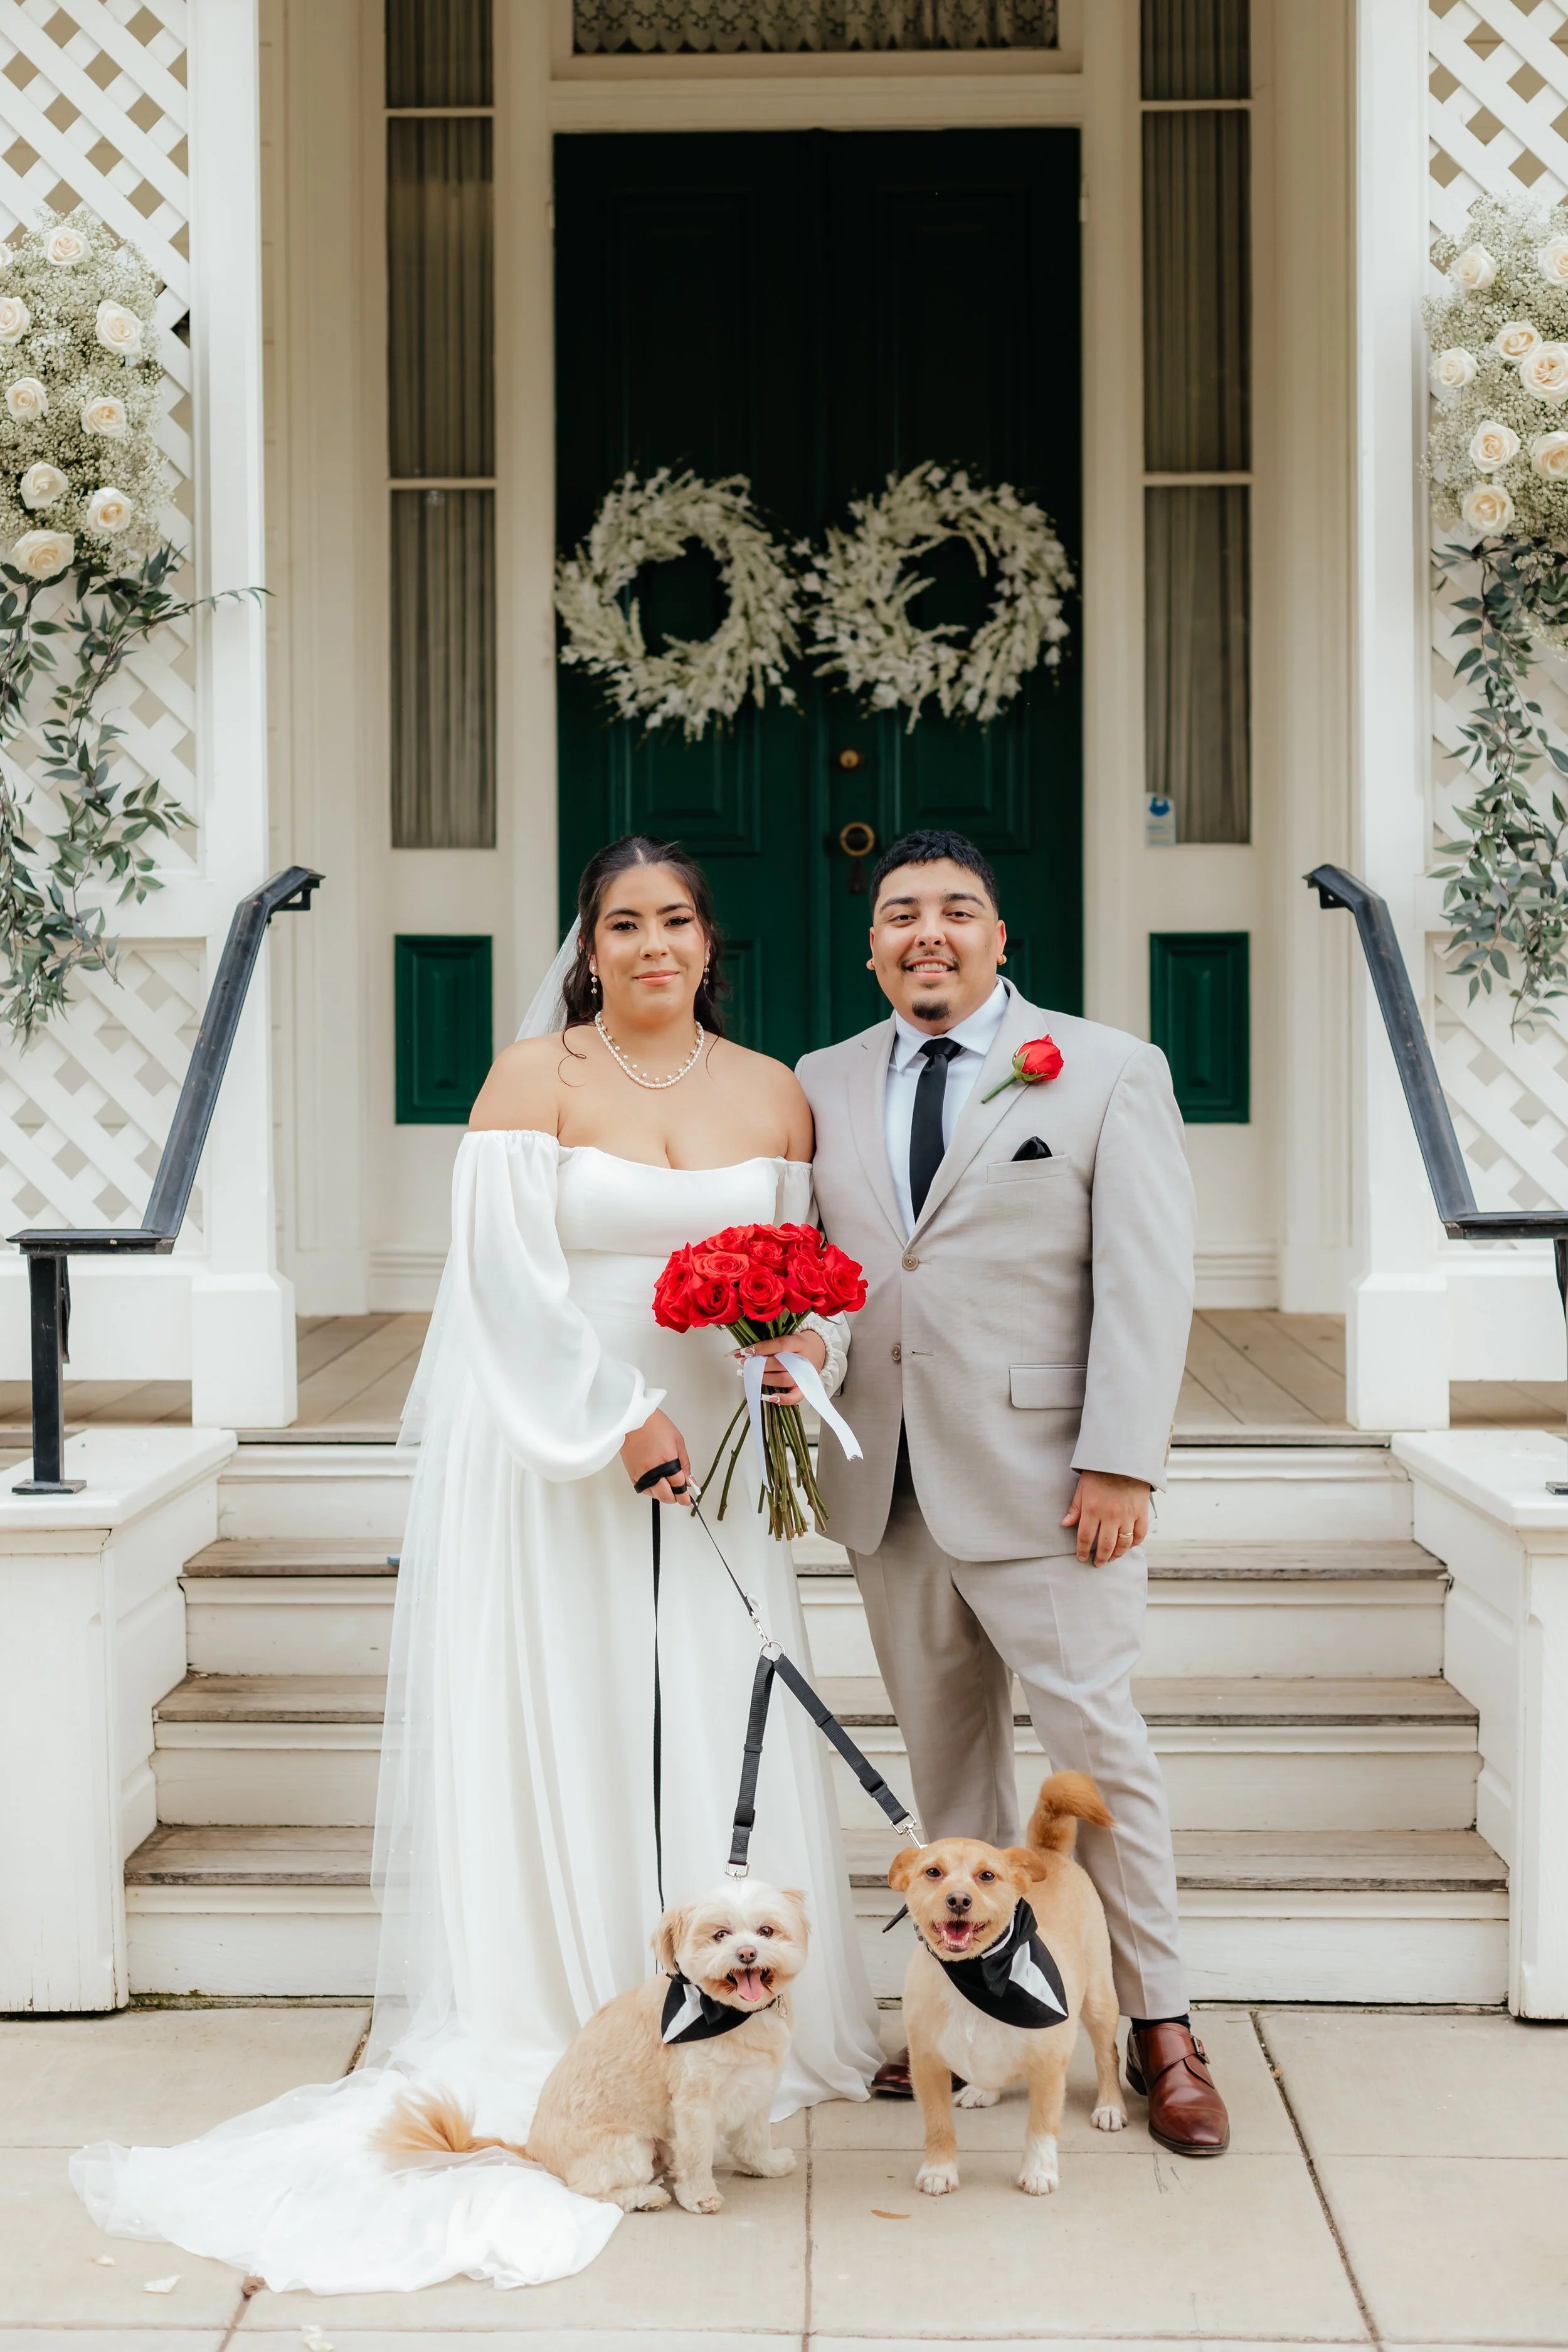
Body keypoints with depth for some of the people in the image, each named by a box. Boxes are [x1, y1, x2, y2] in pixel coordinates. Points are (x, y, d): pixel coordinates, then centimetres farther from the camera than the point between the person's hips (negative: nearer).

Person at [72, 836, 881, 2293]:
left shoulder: (772, 1094, 9)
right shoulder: (535, 1078, -3)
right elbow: (512, 1269, -10)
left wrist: (804, 1350, -10)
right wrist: (621, 1417, -16)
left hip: (706, 1456, 4)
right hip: (550, 1450, -4)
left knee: (710, 1723, 7)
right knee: (551, 1719, 1)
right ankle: (540, 2016, 9)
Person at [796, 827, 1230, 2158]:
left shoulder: (1109, 1074, 0)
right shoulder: (825, 1089, 11)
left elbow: (1146, 1283, -5)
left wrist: (1120, 1465, -13)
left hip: (1043, 1484, -4)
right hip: (888, 1485, 4)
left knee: (1097, 1747, -2)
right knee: (946, 1760, 10)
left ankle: (1162, 2031, 11)